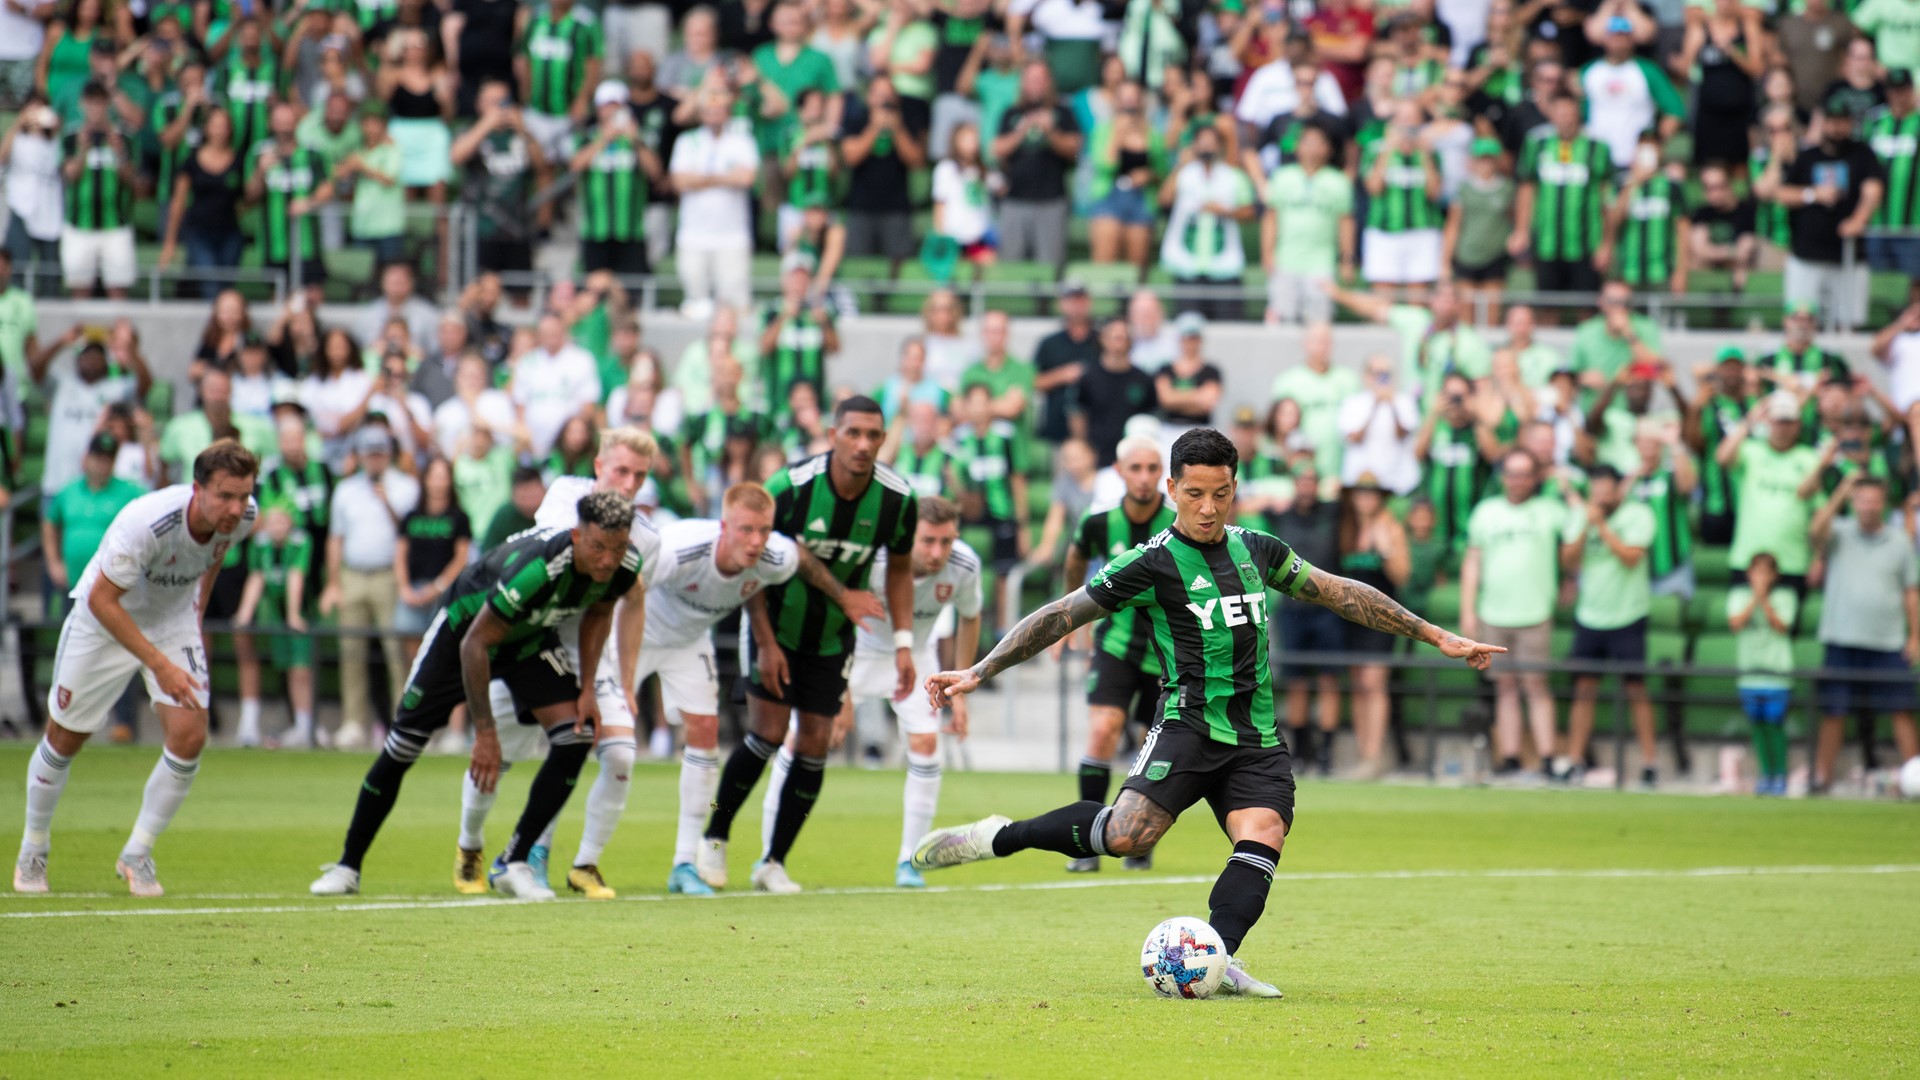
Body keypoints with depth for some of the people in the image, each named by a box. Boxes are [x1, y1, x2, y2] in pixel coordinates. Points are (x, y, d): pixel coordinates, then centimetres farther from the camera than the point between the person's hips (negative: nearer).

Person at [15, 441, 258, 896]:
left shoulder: (244, 516, -20)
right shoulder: (145, 523, -39)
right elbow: (101, 600, -31)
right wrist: (160, 665, -34)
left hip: (174, 620, 4)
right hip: (105, 620, -4)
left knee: (189, 737, -12)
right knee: (64, 737, 8)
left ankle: (136, 856, 6)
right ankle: (33, 849, 32)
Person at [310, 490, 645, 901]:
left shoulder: (625, 566, -23)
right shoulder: (536, 568, -43)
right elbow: (475, 644, -32)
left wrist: (587, 688, -5)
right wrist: (485, 733, -29)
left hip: (531, 636, 5)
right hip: (467, 623, -5)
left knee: (576, 736, -14)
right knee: (403, 747, -3)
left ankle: (513, 864, -2)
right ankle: (348, 865, 15)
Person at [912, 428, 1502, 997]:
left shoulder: (1256, 549, 13)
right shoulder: (1151, 564, -3)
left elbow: (1341, 594, 23)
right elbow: (1060, 616, -2)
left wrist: (1437, 636, 24)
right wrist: (978, 672, -8)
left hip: (1258, 741, 5)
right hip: (1189, 725, -5)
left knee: (1262, 840, -21)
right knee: (1130, 834, -24)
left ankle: (1220, 958, -30)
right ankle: (999, 838, -7)